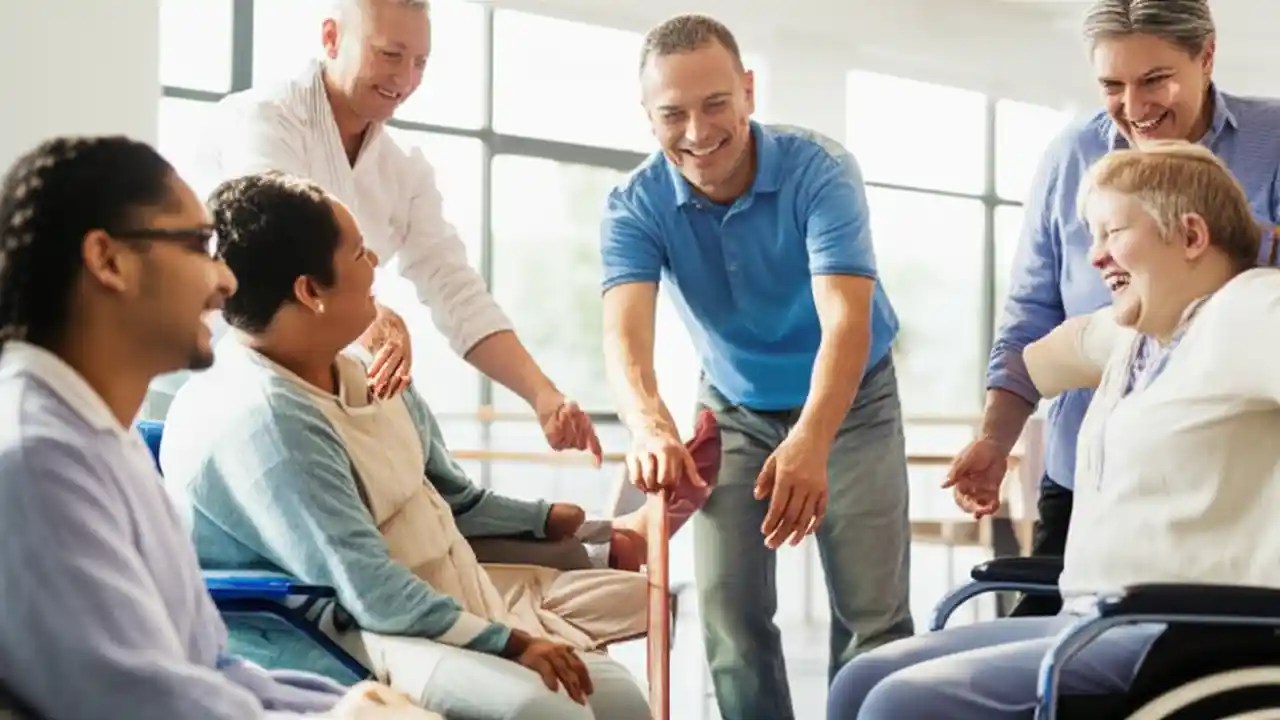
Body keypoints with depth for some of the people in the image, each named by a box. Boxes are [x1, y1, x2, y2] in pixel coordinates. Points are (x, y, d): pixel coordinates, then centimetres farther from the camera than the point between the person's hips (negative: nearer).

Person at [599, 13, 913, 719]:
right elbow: (625, 331, -35)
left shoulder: (819, 171, -26)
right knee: (731, 619, -3)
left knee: (873, 617, -7)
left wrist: (809, 443, -55)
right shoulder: (635, 206, -19)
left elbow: (846, 320, -37)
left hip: (851, 403, -2)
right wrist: (650, 426, -58)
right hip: (735, 413, 2)